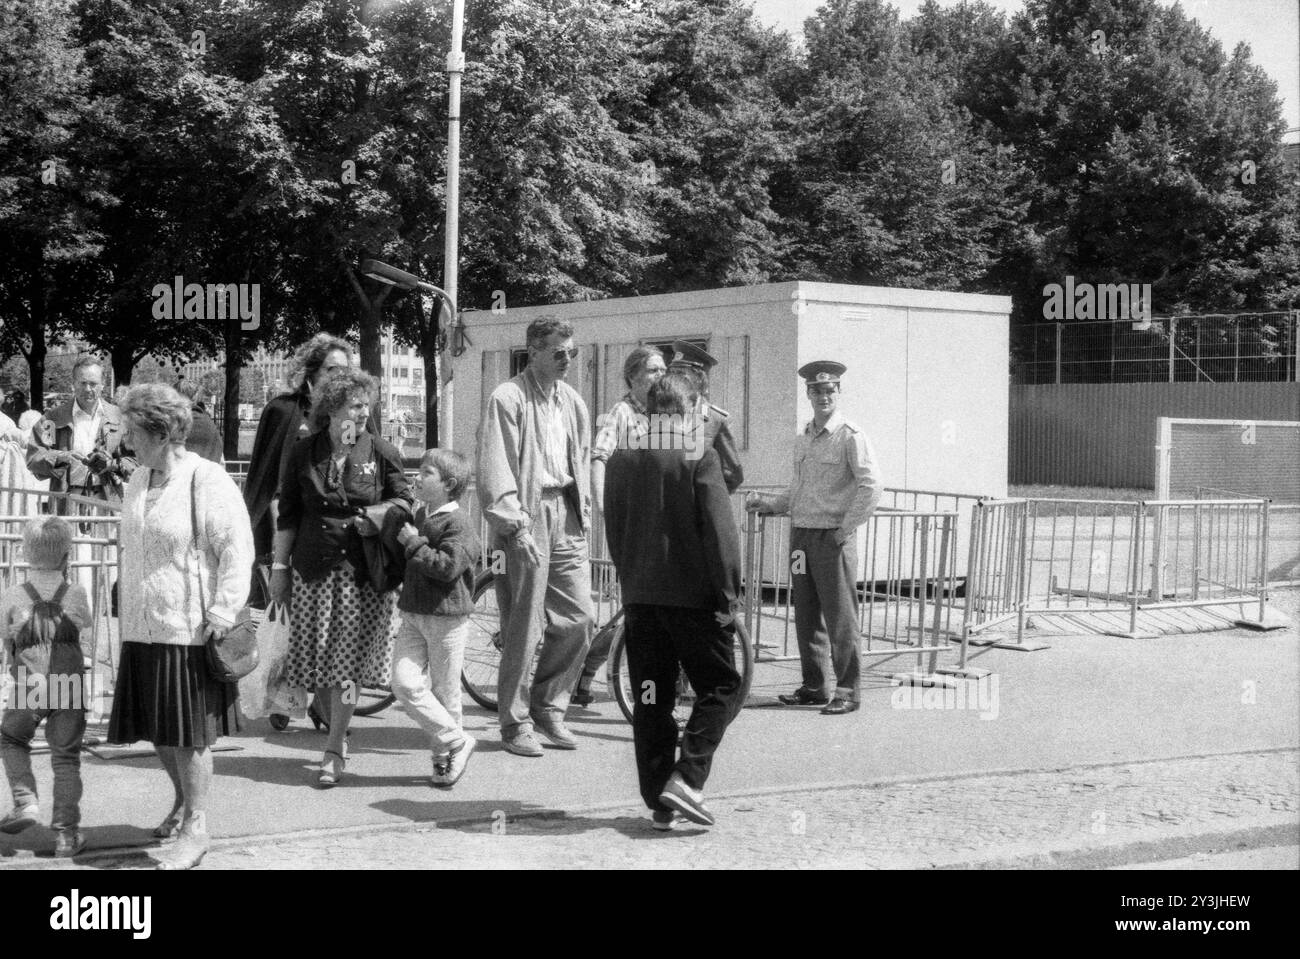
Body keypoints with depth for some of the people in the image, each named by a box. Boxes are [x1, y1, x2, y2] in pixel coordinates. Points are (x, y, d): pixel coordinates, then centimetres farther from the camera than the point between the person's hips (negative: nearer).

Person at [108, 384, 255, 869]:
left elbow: (238, 548, -14)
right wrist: (129, 611, 17)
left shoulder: (206, 480, -13)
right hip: (142, 627, 7)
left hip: (189, 627, -7)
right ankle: (182, 801, 36)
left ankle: (196, 829, 6)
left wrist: (222, 613, -18)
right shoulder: (138, 482, 11)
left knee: (188, 732, -3)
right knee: (156, 728, 14)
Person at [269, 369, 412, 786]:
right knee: (316, 660, 5)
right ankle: (338, 731, 26)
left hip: (362, 569, -2)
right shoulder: (304, 453, 2)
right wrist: (279, 567, 5)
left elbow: (403, 499, 10)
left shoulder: (380, 453, -1)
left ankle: (334, 750, 3)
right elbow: (287, 514, 7)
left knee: (345, 661, -4)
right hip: (312, 568, 2)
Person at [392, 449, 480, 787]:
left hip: (447, 619, -7)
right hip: (412, 615, 7)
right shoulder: (419, 515, 17)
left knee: (445, 692, 1)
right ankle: (457, 741, 4)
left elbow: (448, 567, -24)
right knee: (404, 684, -6)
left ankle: (446, 753, 18)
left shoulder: (458, 523, -10)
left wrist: (414, 543, -18)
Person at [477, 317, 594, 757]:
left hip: (566, 516, 6)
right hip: (526, 517, -6)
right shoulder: (507, 399, -5)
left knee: (579, 618, 4)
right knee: (524, 626, -3)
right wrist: (514, 523, -18)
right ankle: (515, 723, 9)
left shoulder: (572, 402, 16)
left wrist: (583, 516, 13)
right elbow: (495, 468, -11)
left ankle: (548, 708, 20)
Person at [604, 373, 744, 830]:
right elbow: (719, 530, -13)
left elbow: (613, 529, 11)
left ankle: (658, 801, 11)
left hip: (639, 596, 5)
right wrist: (729, 594, -7)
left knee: (651, 699, 10)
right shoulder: (699, 456, -9)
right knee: (721, 688, 7)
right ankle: (686, 779, -8)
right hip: (694, 594, -5)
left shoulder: (621, 458, 6)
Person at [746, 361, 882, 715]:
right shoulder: (801, 440, 15)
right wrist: (763, 501, 9)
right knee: (806, 617, 11)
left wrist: (845, 529, -14)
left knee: (840, 617, -3)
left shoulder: (851, 437, -7)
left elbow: (871, 487, -15)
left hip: (832, 538, -7)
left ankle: (847, 691, 3)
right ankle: (814, 686, 20)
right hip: (800, 536, 7)